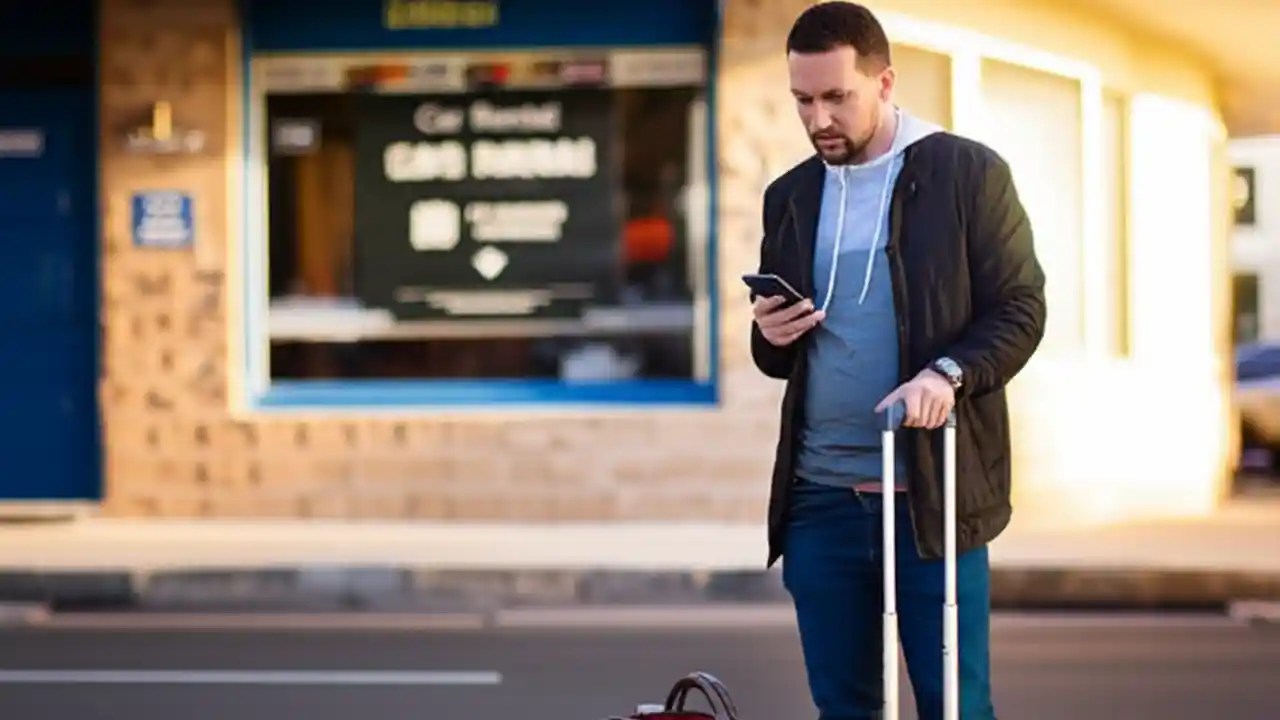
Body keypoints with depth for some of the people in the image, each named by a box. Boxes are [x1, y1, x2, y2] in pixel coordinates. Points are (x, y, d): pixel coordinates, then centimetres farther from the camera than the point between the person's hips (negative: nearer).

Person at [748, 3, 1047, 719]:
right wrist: (772, 337, -4)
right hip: (820, 498, 5)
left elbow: (1021, 308, -5)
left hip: (933, 495, -4)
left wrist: (947, 373, -23)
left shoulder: (969, 172, -2)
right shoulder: (790, 196, 13)